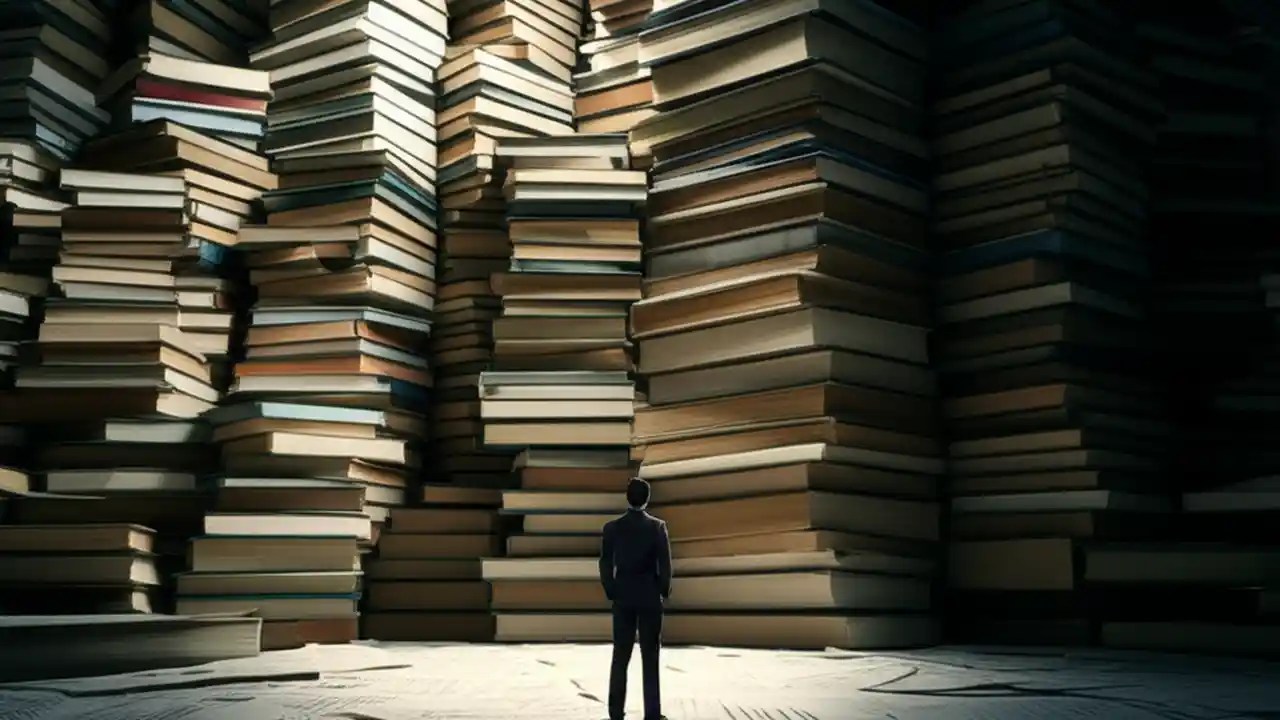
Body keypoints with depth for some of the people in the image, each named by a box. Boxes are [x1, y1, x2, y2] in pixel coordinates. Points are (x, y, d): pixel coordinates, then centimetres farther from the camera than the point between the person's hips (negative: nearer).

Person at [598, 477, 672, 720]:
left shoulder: (611, 527, -3)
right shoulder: (657, 527, -8)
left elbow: (605, 564, -1)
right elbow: (665, 564, -7)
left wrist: (611, 592, 10)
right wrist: (664, 591, 6)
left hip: (622, 597, 2)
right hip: (650, 597, -2)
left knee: (620, 656, 7)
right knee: (650, 656, 3)